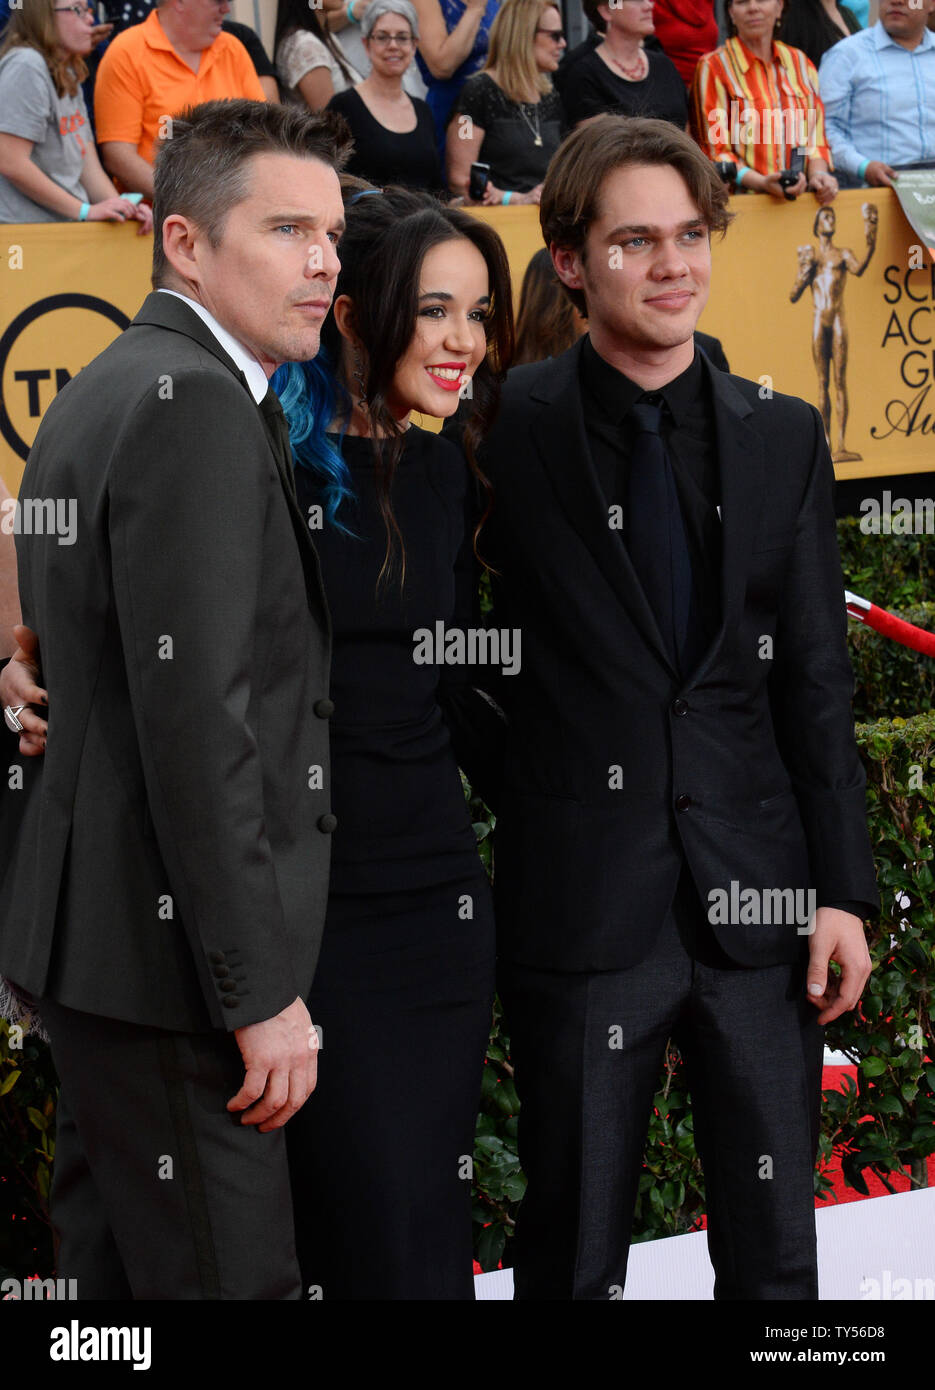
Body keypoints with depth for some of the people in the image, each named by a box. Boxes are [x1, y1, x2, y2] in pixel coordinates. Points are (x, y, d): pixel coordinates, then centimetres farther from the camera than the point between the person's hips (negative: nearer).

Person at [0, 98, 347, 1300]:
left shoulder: (99, 392, 15)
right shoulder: (195, 404, -16)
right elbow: (193, 718, -22)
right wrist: (261, 990, -19)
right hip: (166, 948, -11)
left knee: (112, 1265, 16)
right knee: (227, 1274, -5)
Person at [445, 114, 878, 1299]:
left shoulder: (782, 439, 6)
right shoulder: (511, 434, -3)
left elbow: (815, 677, 6)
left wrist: (842, 890, 2)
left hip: (756, 892, 3)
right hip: (582, 900, -2)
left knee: (774, 1243, 10)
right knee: (574, 1248, 8)